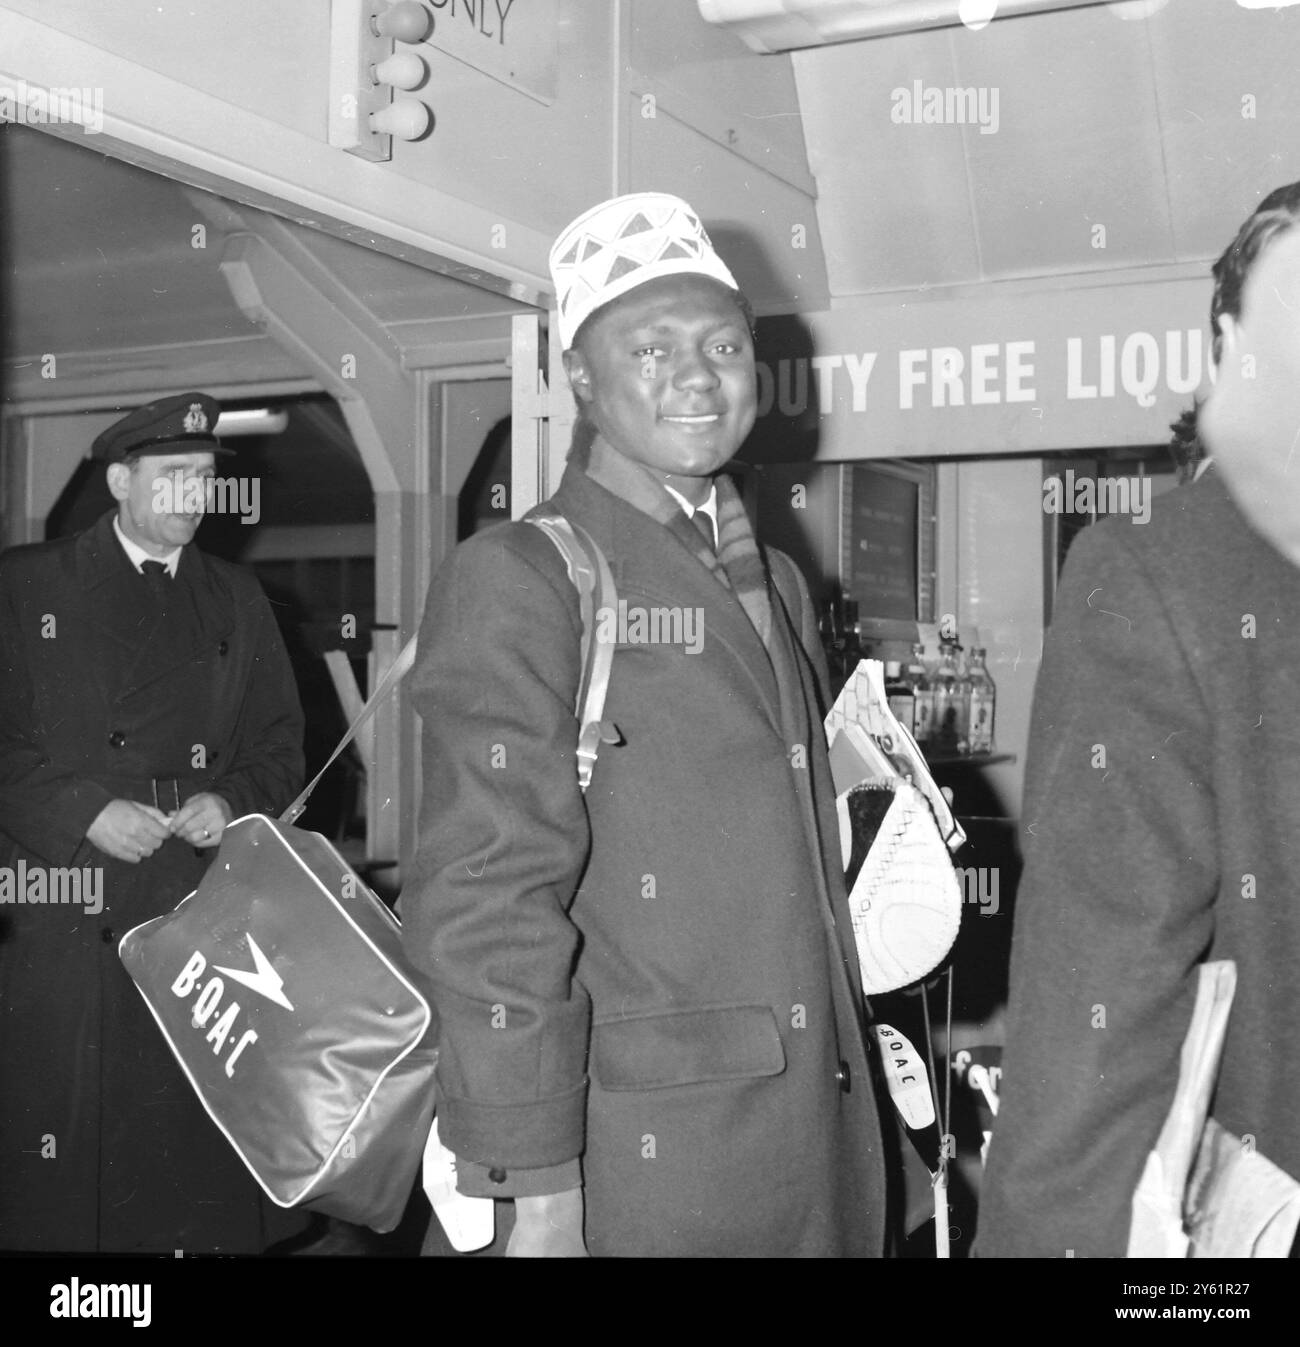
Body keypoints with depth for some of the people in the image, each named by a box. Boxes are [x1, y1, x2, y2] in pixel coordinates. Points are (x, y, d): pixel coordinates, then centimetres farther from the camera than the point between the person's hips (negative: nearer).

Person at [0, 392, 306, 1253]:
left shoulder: (238, 600, 16)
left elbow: (279, 745, 15)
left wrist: (233, 802, -4)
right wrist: (85, 812, -13)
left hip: (202, 915, 3)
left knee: (198, 1162, 3)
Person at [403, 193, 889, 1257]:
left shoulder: (778, 583, 14)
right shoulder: (514, 581, -10)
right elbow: (488, 902, -16)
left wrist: (858, 1069, 15)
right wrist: (536, 1190, -18)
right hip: (632, 1170, -7)